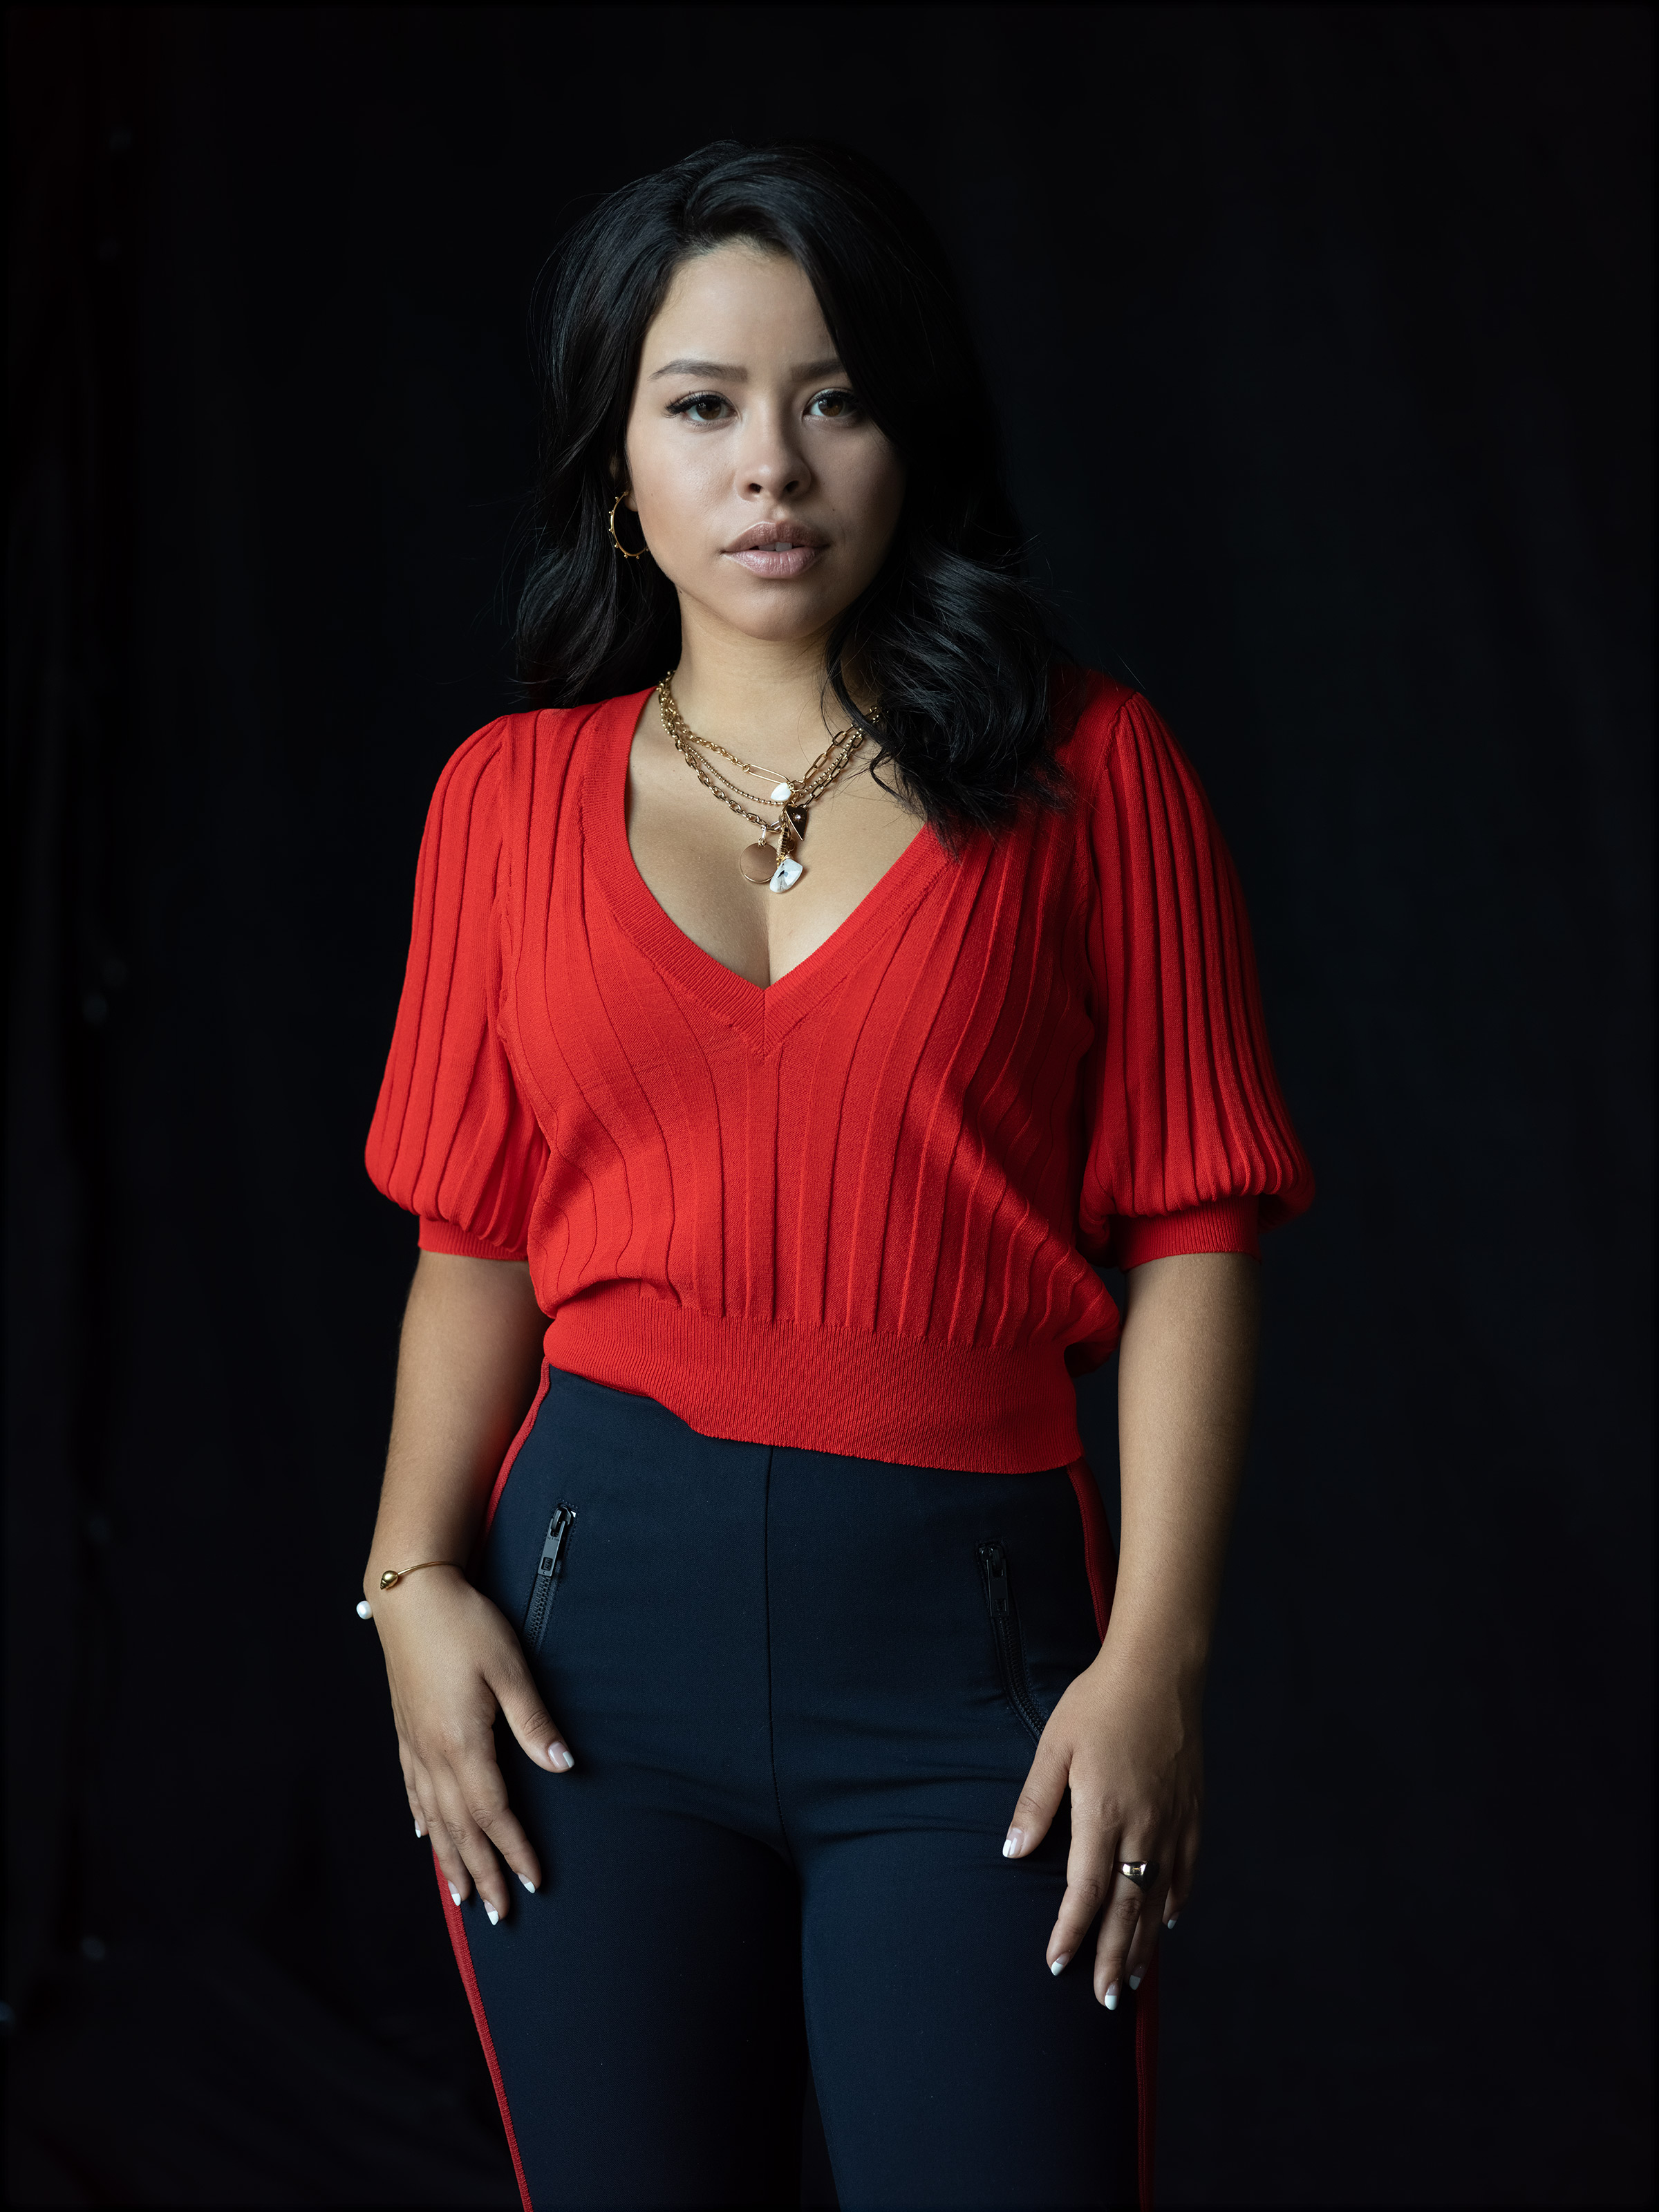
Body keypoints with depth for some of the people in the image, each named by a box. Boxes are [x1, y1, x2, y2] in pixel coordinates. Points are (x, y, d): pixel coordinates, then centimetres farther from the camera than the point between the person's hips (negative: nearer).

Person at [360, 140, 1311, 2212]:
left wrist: (1155, 1658, -8)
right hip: (596, 1611, 2)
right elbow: (477, 1246, 11)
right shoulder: (515, 798, 7)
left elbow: (1190, 1241, -2)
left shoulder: (1084, 772, 1)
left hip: (966, 1628, -2)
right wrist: (415, 1577, -2)